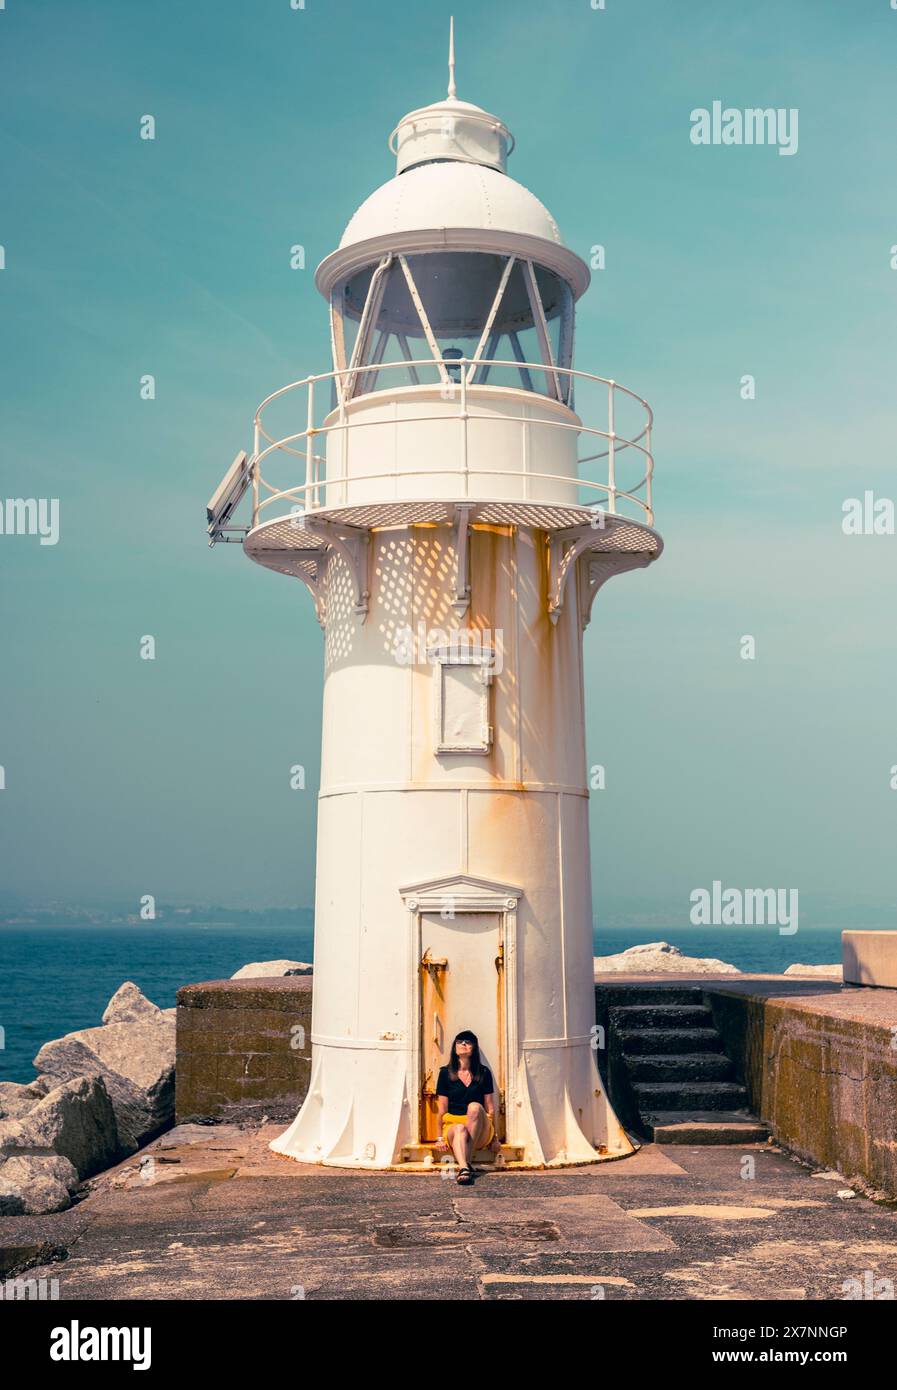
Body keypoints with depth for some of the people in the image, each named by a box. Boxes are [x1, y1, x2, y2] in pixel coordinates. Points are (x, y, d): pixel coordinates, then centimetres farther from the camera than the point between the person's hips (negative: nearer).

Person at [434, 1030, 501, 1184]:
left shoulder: (483, 1072, 9)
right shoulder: (445, 1073, 7)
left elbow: (491, 1108, 9)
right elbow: (442, 1109, 6)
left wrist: (495, 1137, 7)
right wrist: (440, 1138, 2)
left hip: (480, 1131, 1)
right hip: (453, 1126, -1)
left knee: (474, 1107, -33)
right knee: (460, 1130, -37)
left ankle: (467, 1161, -35)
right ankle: (463, 1167, -63)